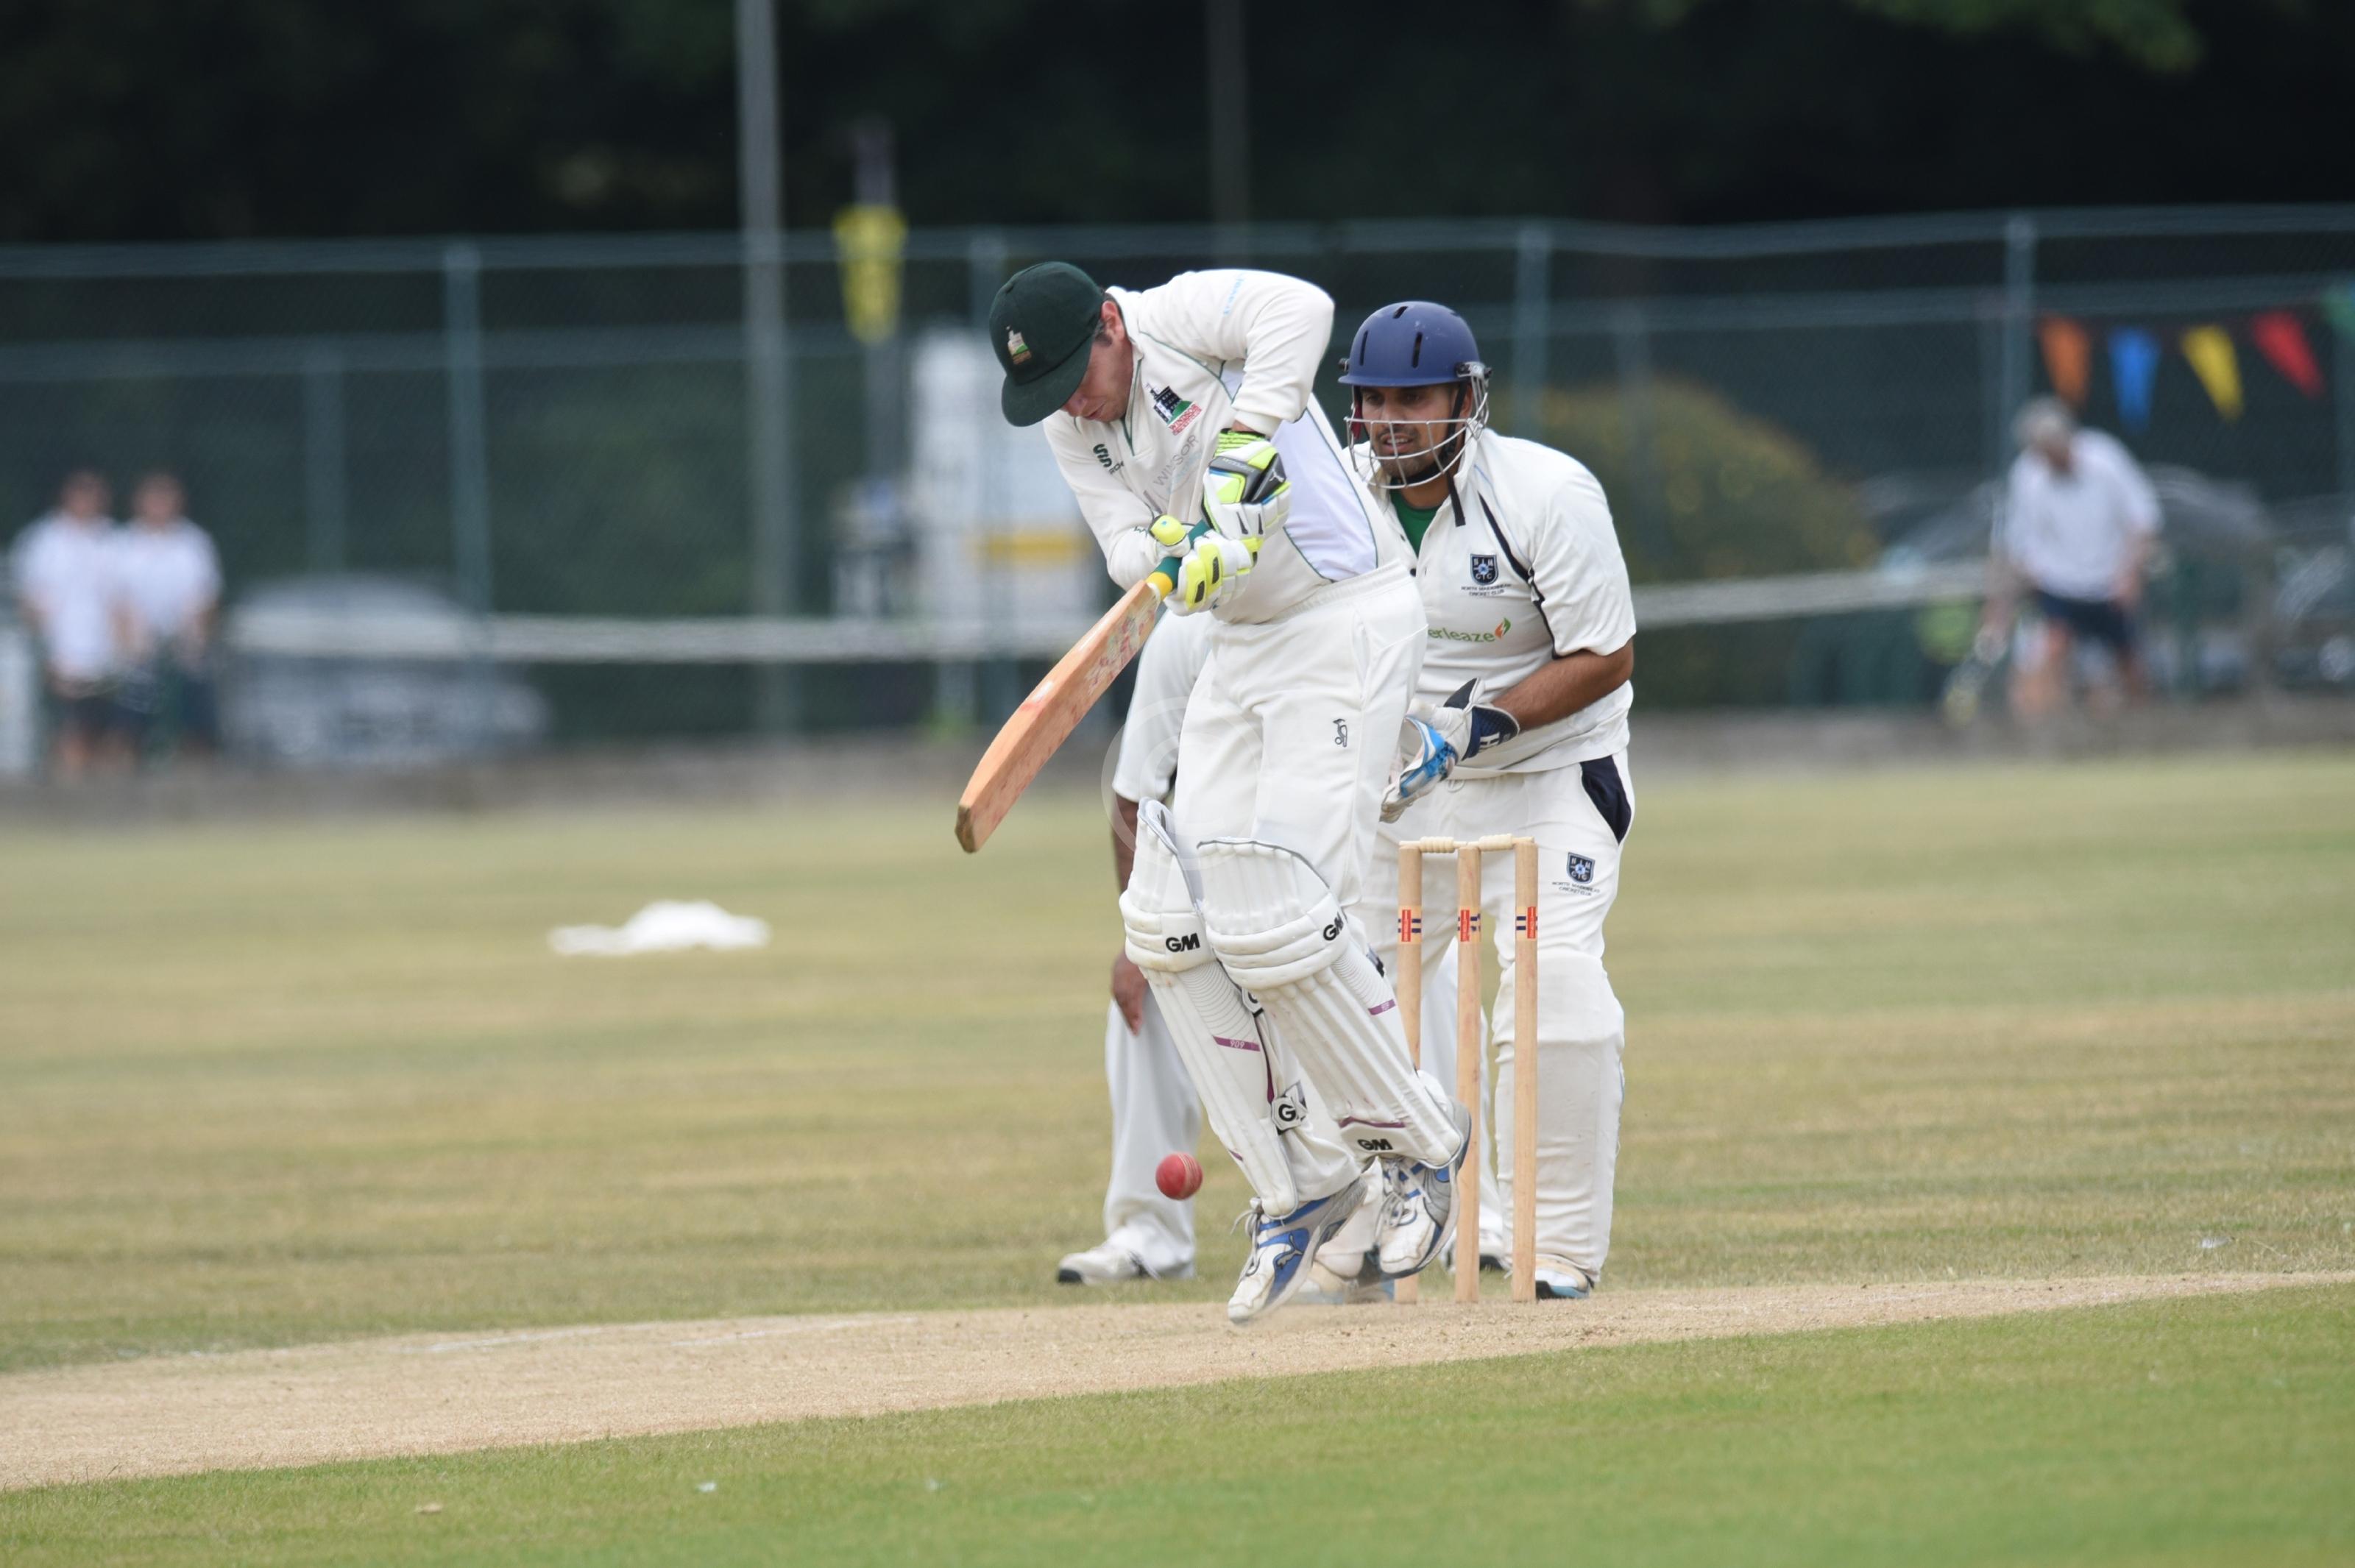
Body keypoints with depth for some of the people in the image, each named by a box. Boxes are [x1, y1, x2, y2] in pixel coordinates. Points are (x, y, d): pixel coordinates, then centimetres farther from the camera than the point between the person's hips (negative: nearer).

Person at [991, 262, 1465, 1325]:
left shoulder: (1185, 318, -17)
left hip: (1347, 622, -8)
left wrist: (1241, 460, -44)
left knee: (1274, 913, -16)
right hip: (1242, 647, 8)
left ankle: (1417, 1140, 3)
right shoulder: (1071, 430, 5)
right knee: (1173, 919, 2)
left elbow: (1300, 310, -37)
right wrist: (1172, 558, -28)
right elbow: (1129, 546, -5)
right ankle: (1295, 1190, 10)